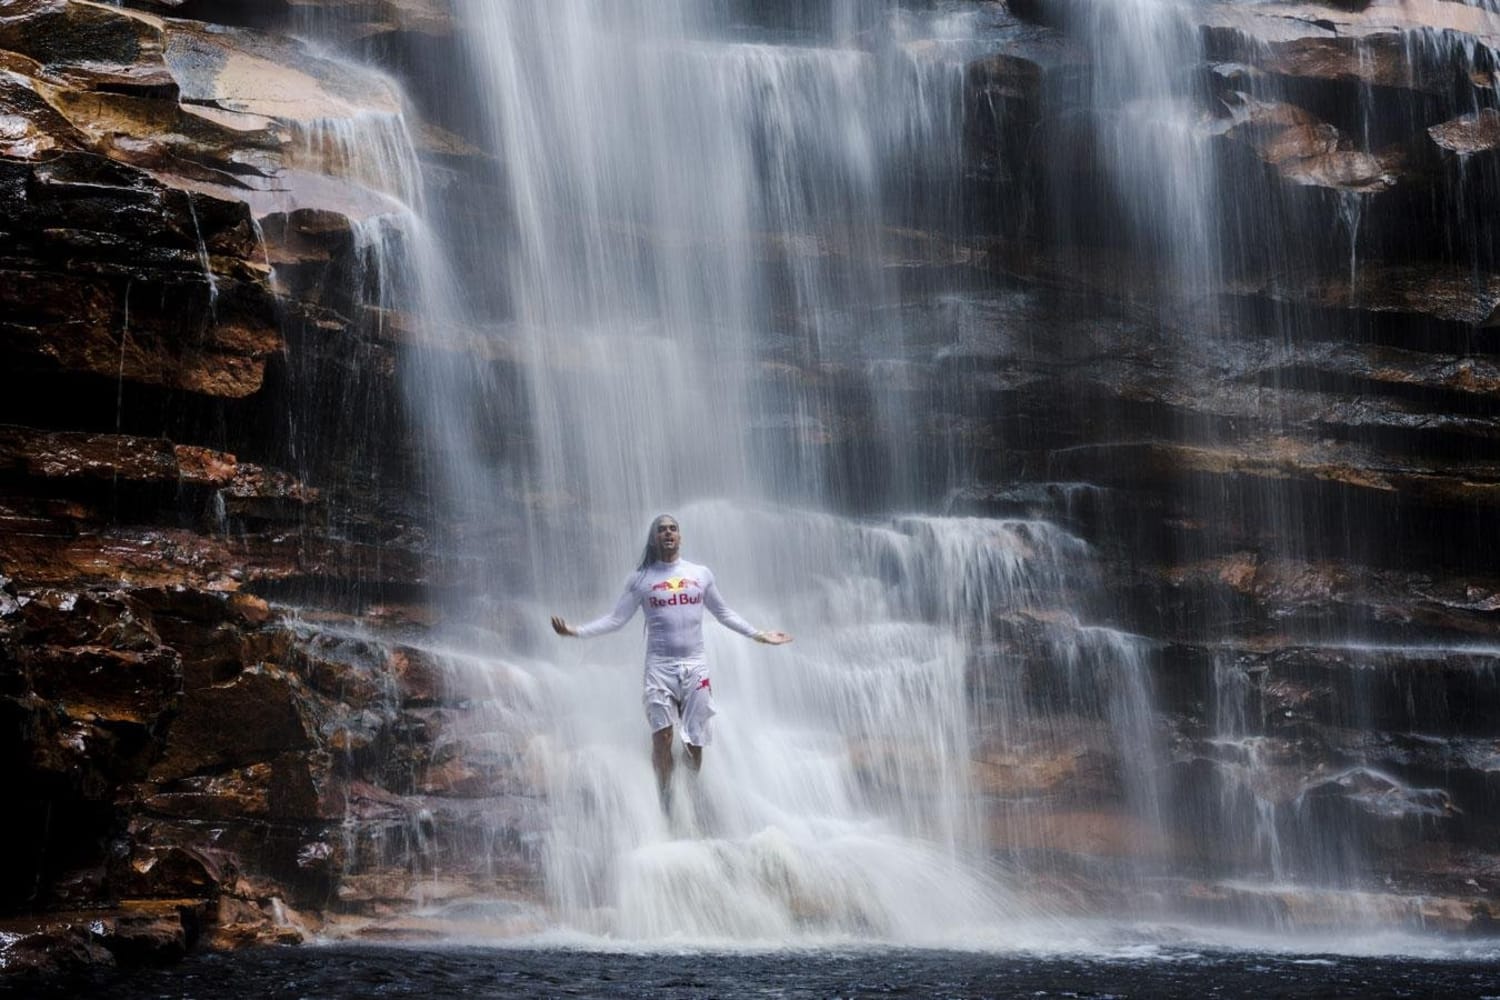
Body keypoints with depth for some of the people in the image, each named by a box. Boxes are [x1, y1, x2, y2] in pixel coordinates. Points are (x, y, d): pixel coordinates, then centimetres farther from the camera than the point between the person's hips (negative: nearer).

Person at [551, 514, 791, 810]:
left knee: (695, 741, 0)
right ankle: (666, 809, -12)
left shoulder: (701, 574, 12)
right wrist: (576, 631, -5)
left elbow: (724, 613, 23)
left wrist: (759, 635, 23)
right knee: (662, 734, -14)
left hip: (695, 666, 2)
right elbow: (616, 619, 6)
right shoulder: (641, 579, 7)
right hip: (660, 666, -2)